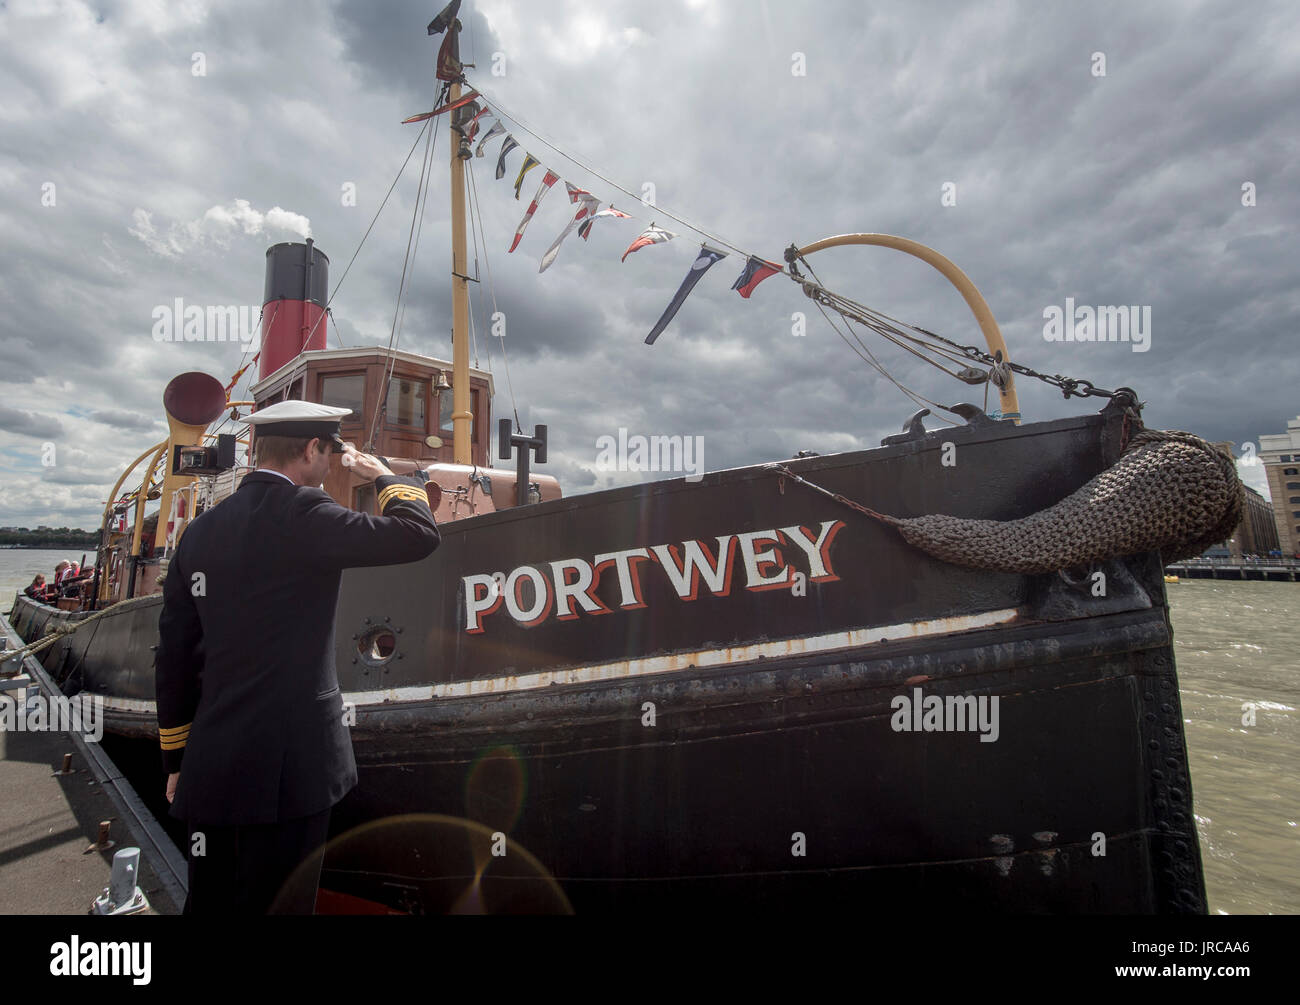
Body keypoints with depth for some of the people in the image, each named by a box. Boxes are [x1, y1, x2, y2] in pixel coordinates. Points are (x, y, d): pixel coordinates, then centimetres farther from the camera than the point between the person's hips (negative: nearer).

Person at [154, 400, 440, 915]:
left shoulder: (199, 531, 9)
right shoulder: (297, 512, -14)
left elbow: (175, 656, 13)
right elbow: (416, 533, -15)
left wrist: (178, 760, 21)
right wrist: (384, 476, 4)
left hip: (210, 773, 8)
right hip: (286, 771, -8)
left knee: (212, 902, 21)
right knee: (275, 903, 6)